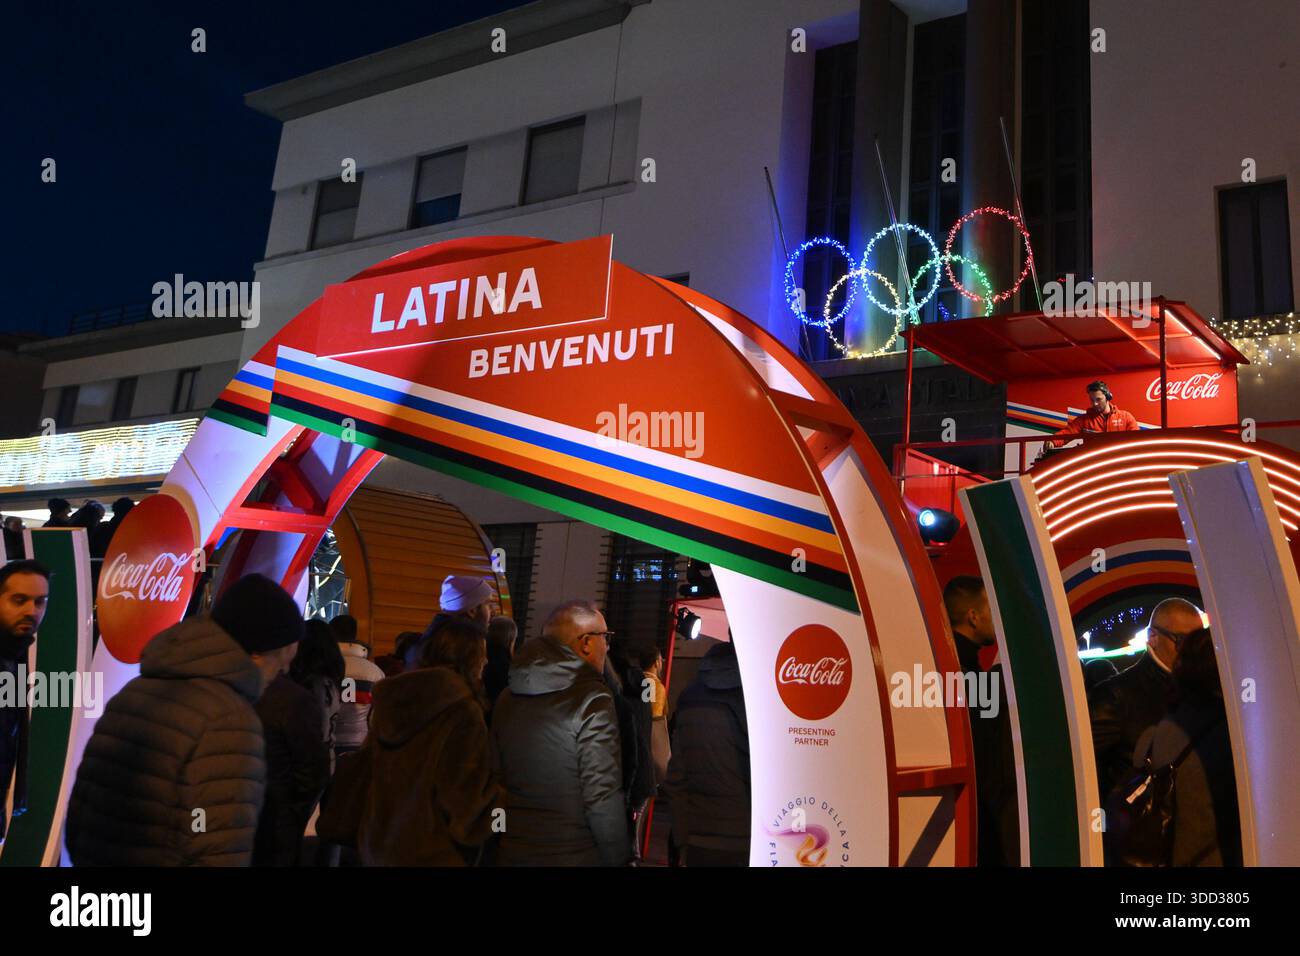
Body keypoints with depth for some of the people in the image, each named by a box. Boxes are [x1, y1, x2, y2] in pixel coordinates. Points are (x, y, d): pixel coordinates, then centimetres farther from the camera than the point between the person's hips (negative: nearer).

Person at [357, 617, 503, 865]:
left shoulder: (391, 699, 3)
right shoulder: (464, 713, -20)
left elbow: (369, 764, 13)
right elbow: (466, 800, -18)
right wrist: (504, 802, -1)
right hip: (430, 854, -7)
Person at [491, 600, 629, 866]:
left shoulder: (507, 697, 3)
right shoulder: (593, 700, -17)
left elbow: (495, 777, 9)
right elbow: (603, 797, -19)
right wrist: (618, 858, -9)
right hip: (575, 857, -6)